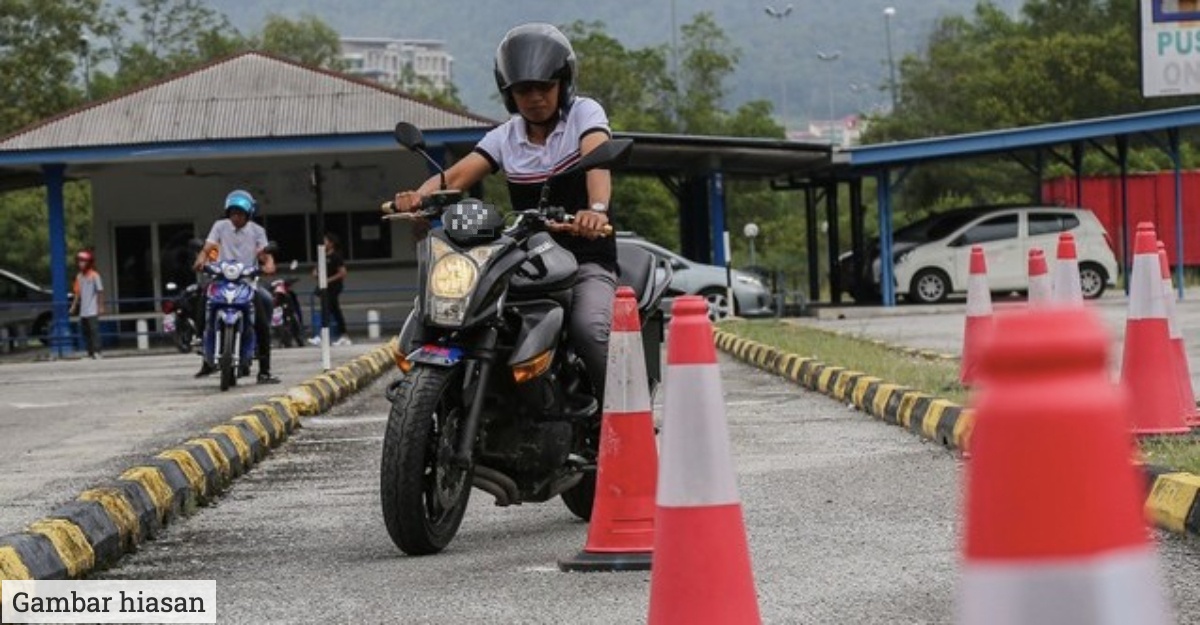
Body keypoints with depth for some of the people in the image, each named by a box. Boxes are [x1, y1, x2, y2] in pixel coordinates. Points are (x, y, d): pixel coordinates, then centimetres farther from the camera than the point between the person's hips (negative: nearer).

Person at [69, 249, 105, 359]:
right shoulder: (79, 276, 12)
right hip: (83, 311, 7)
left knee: (94, 330, -11)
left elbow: (100, 291, -6)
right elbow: (78, 292, 17)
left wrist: (101, 306, -9)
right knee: (85, 332, 6)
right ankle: (90, 353, 11)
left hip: (92, 310, -7)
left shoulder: (94, 275, -6)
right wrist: (74, 306, 12)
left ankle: (96, 352, -10)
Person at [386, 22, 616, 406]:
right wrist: (418, 196, -28)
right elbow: (456, 175, -4)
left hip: (587, 257, -4)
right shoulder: (504, 137, 10)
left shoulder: (584, 113, -1)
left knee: (590, 329, -34)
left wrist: (597, 209, -45)